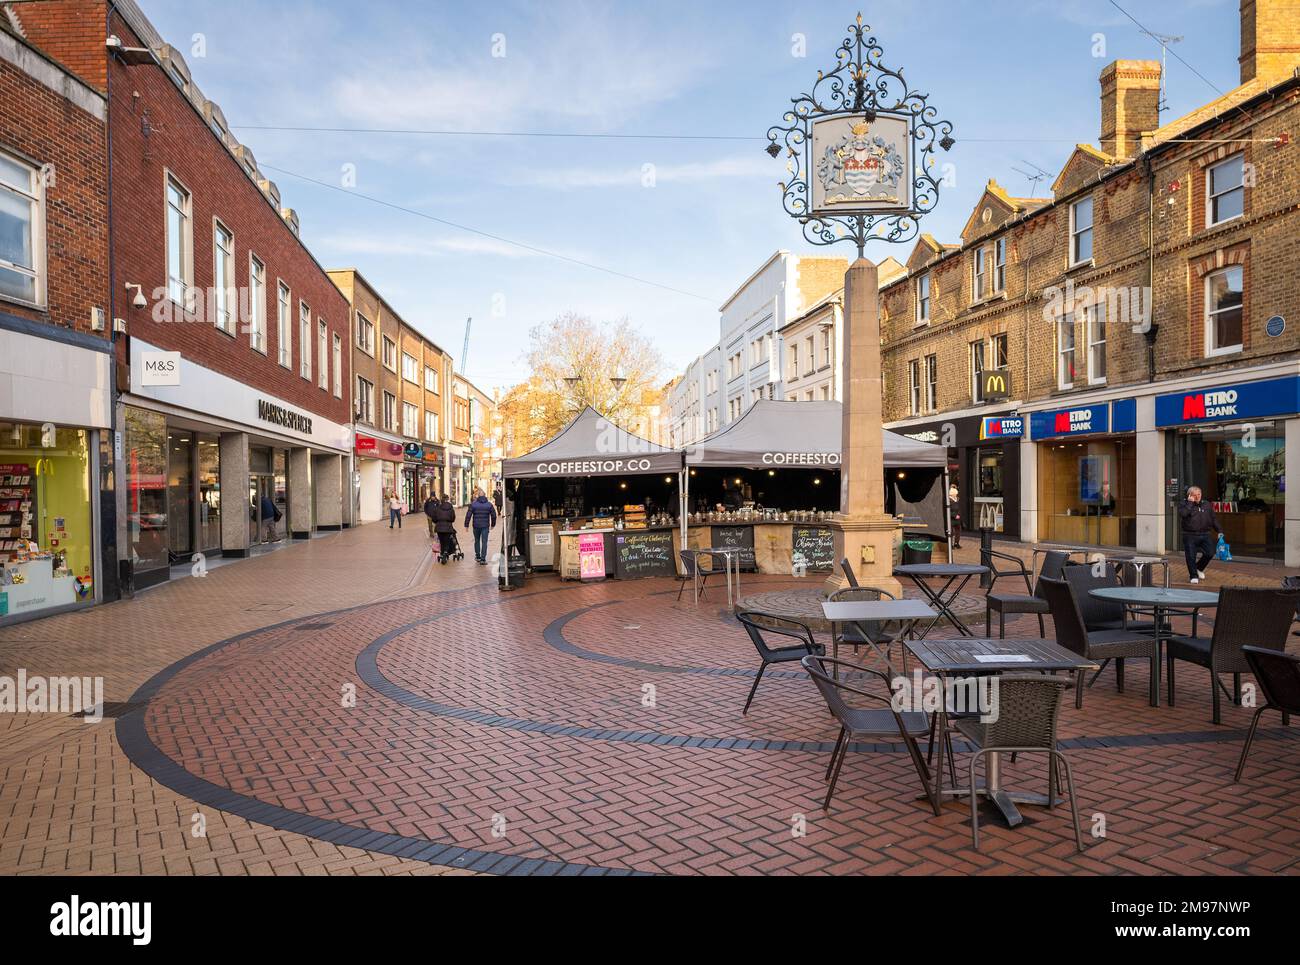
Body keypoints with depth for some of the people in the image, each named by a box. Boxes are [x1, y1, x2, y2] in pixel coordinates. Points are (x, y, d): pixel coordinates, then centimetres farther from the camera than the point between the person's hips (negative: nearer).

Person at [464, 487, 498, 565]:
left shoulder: (473, 504, -4)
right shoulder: (489, 504, 1)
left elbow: (468, 515, -5)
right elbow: (493, 515, 6)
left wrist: (466, 525, 2)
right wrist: (492, 524, 18)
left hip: (476, 526, 0)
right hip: (485, 526, 0)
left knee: (477, 541, 18)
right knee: (484, 542, 1)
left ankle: (478, 557, 26)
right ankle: (483, 559, -4)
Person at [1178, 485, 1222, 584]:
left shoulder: (1206, 505, 13)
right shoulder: (1184, 504, -1)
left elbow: (1214, 519, 16)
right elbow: (1183, 514, -22)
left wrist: (1219, 531, 9)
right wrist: (1190, 502, -17)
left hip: (1204, 535, 4)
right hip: (1190, 536, -4)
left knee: (1210, 553, -1)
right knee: (1191, 556, -3)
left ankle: (1199, 568, 26)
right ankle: (1193, 576, 10)